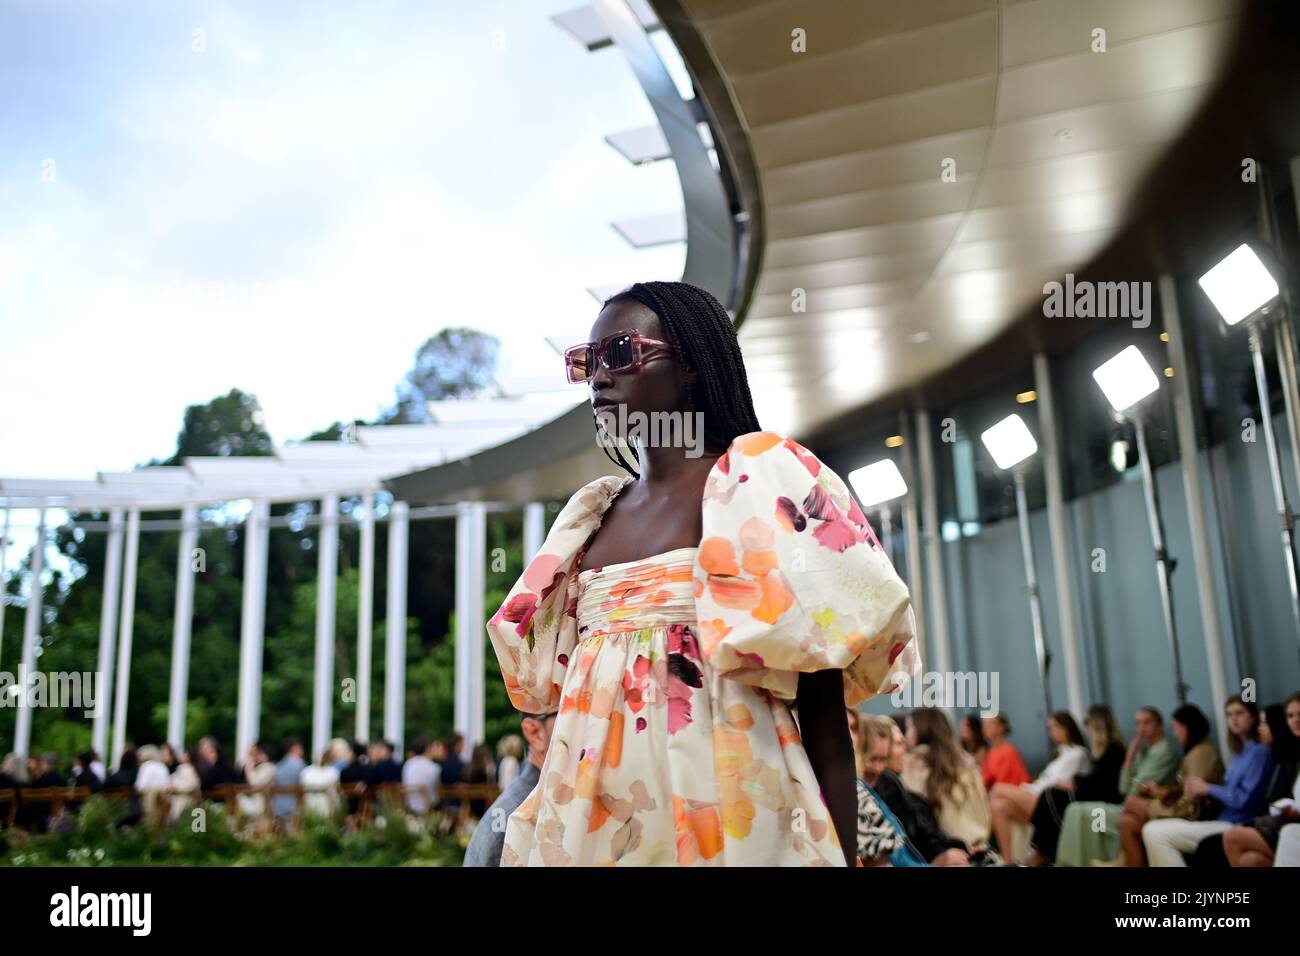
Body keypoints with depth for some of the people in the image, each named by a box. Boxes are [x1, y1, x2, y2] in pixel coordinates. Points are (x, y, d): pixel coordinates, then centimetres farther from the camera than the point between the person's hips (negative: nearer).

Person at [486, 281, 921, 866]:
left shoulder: (757, 483, -7)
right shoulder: (592, 514, 11)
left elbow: (822, 708, -11)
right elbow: (561, 691, 13)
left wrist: (839, 855, -13)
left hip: (721, 810, -5)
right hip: (591, 813, 6)